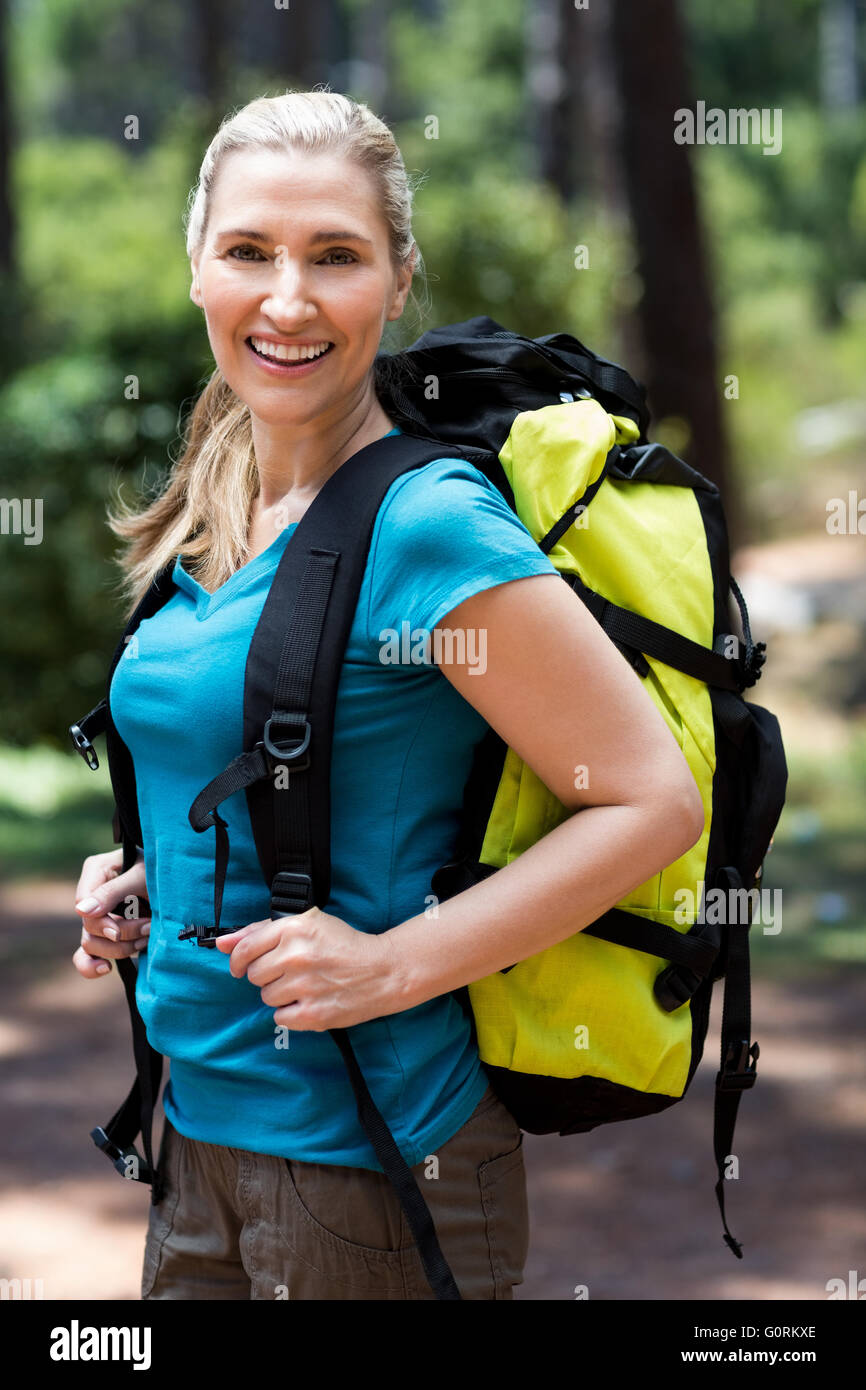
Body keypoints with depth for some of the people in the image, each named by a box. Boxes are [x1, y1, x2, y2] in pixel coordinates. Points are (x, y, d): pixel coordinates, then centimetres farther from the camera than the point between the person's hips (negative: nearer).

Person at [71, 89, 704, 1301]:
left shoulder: (427, 525, -17)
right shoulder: (215, 521, 7)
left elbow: (655, 801, -18)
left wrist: (393, 964, -21)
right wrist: (157, 881, 4)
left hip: (369, 1159, -7)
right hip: (204, 1121, 7)